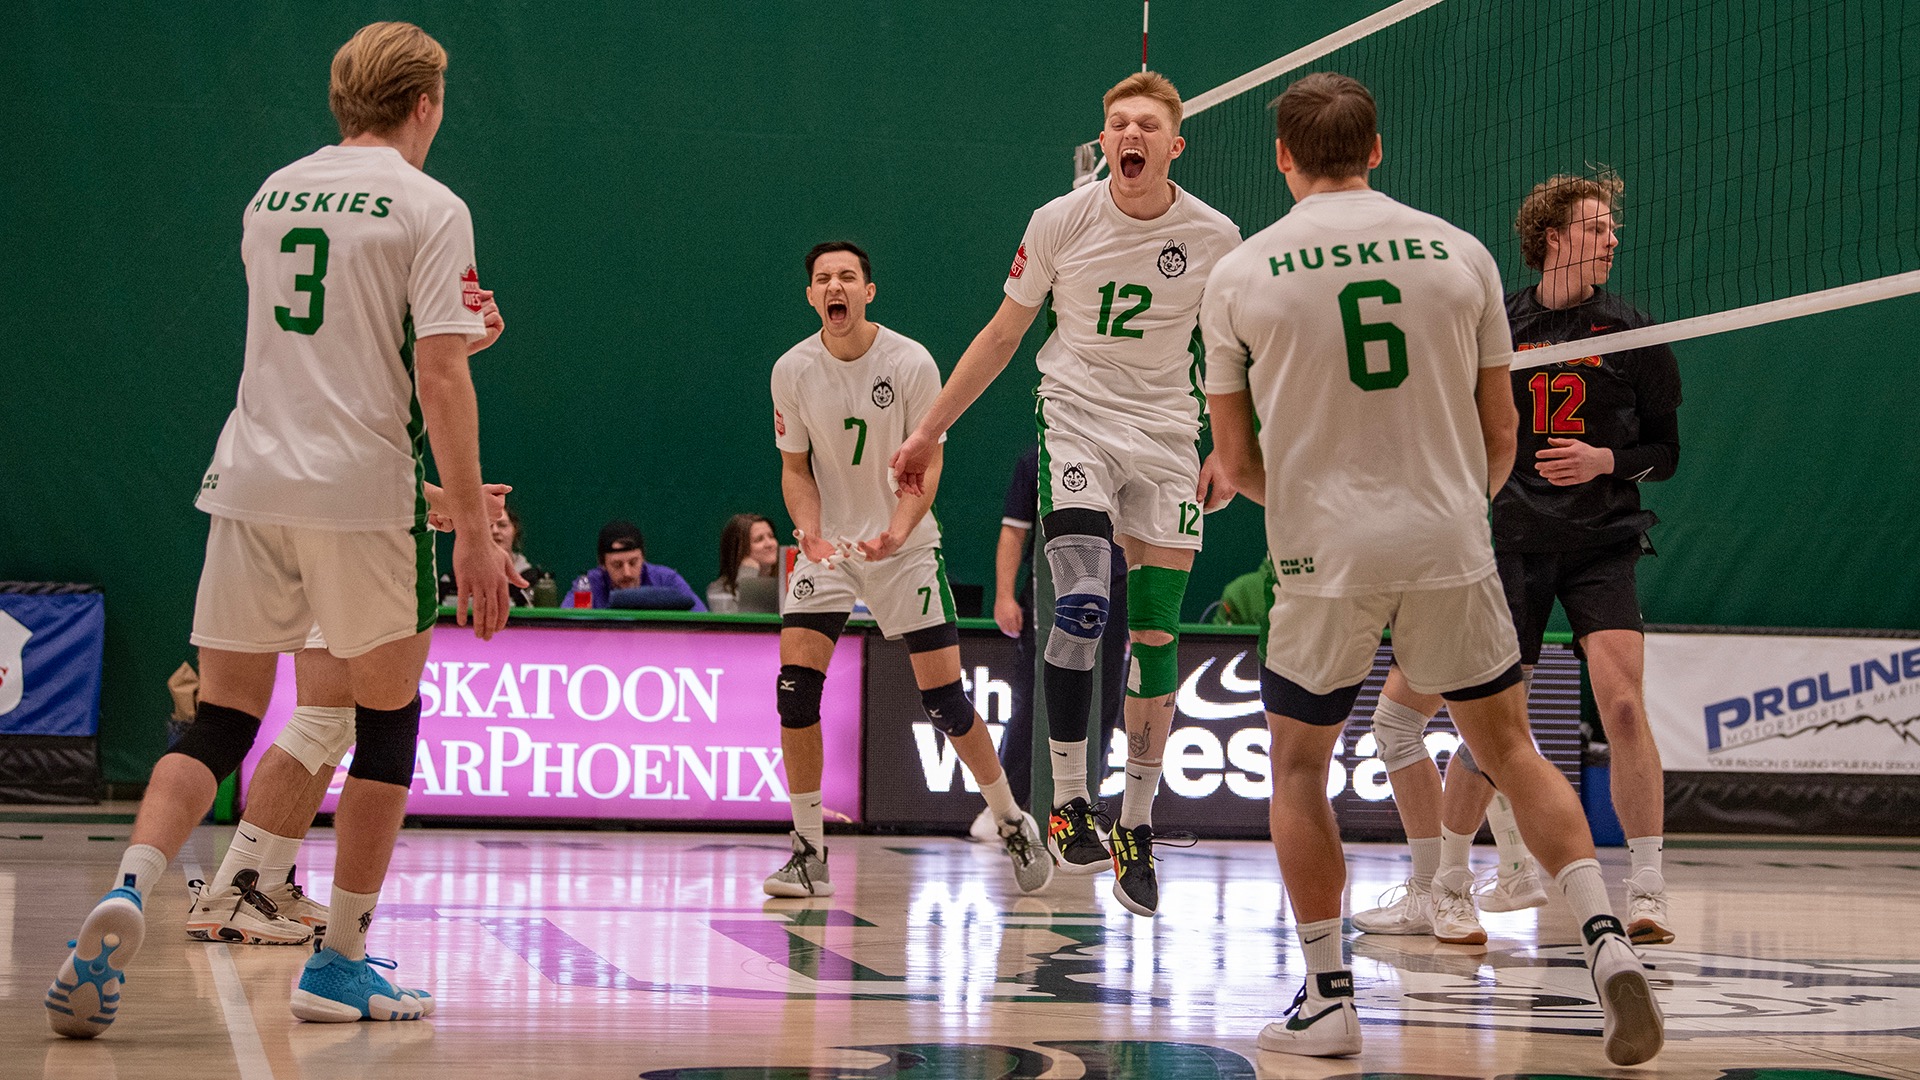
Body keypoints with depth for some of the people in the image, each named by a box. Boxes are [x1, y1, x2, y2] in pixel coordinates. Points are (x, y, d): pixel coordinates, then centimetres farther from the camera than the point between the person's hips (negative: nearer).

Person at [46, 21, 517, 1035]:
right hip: (365, 494, -4)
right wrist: (473, 532, -10)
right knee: (388, 715, 11)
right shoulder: (428, 208, -3)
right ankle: (340, 962, 11)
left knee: (222, 718, 7)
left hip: (251, 484, 5)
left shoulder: (270, 195, 15)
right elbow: (439, 380, -11)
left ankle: (127, 891, -18)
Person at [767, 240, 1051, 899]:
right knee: (794, 686, -14)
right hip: (828, 544, 2)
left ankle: (1014, 825, 17)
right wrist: (811, 534, -15)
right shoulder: (793, 370, -5)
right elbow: (795, 466, 4)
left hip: (905, 546, -2)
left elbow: (927, 461, -8)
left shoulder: (910, 363, -13)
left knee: (944, 697, -5)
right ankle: (808, 853, -3)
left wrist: (895, 533, -25)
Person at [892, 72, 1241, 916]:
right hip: (1076, 420, -2)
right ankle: (1068, 800, -12)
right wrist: (930, 430, 6)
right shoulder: (1061, 222, -5)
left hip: (1167, 435, 2)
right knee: (1082, 606, -23)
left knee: (1156, 634, 0)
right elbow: (1003, 335, 5)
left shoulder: (1214, 237, -3)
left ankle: (1137, 825, 12)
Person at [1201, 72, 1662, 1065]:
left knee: (1298, 766, 13)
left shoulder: (1240, 275, -1)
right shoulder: (1459, 253, 3)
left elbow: (1236, 457, 5)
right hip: (1452, 546, 2)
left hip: (1324, 554, -2)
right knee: (1509, 750, 14)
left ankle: (1327, 997, 10)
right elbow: (1499, 432, 8)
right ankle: (1607, 943, 0)